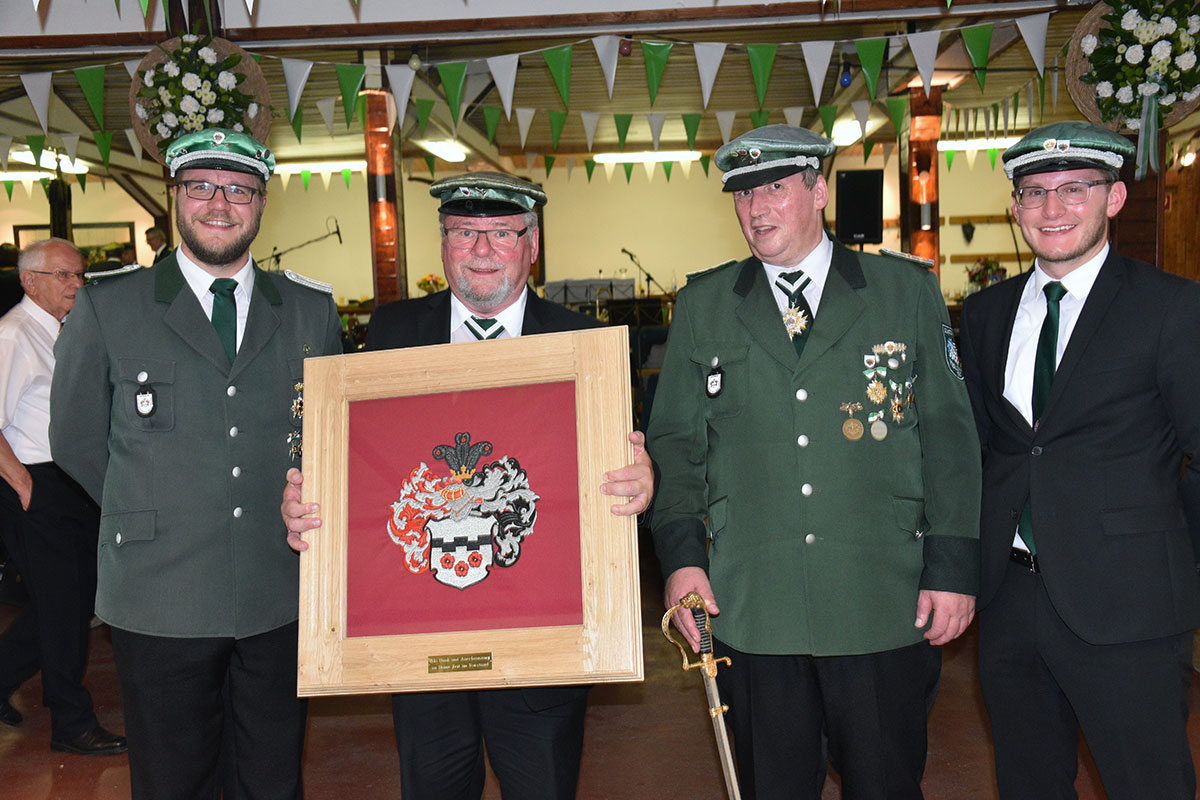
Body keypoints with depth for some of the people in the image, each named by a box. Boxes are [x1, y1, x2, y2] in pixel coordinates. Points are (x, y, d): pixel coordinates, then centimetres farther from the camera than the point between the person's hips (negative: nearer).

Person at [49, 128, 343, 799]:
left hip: (281, 600, 2)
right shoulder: (106, 306, -1)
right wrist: (152, 515, 6)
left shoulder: (313, 310, 5)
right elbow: (78, 442, 6)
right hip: (161, 605, -1)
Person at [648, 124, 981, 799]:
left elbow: (949, 434, 3)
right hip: (749, 610, 1)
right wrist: (680, 555, -3)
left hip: (886, 609, -1)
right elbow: (675, 440, 9)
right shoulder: (703, 305, 8)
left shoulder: (908, 290, 5)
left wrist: (955, 568, -2)